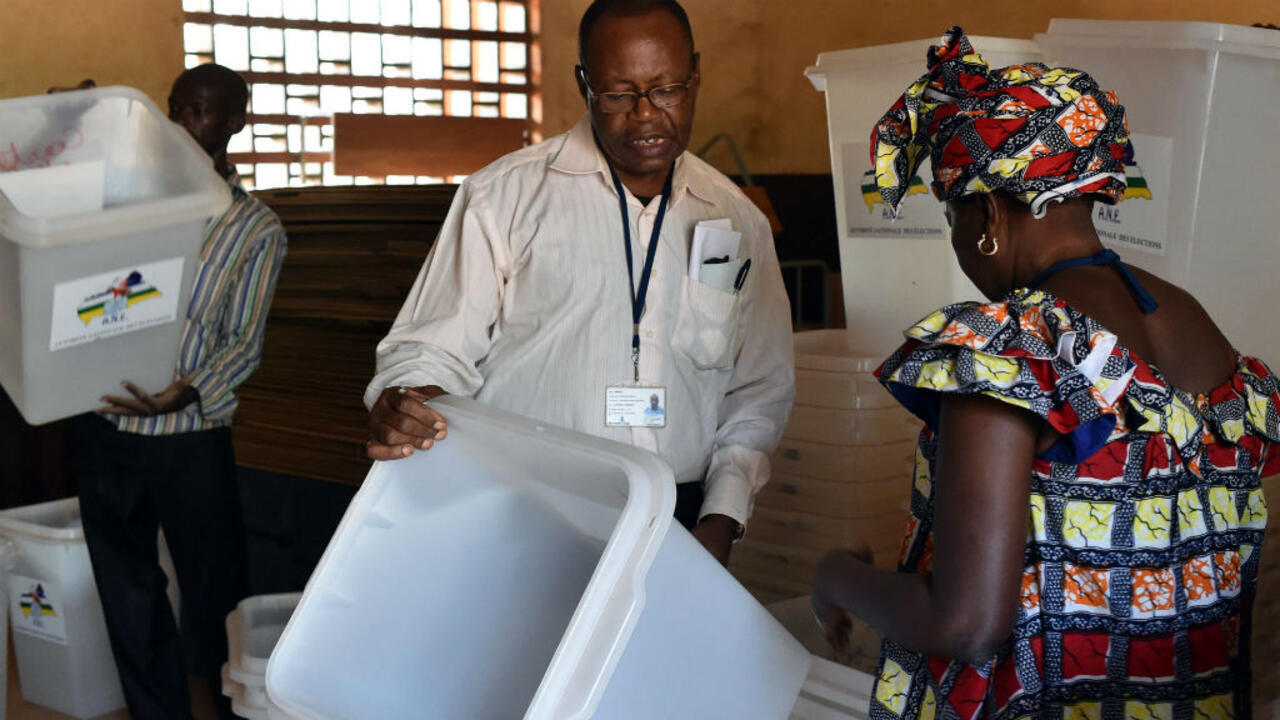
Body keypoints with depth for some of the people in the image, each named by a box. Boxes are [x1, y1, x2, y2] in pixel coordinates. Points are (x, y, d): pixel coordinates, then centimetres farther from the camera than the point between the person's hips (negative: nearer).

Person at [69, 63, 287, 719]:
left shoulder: (257, 229, -2)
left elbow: (244, 341, -6)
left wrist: (187, 394, -26)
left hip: (191, 437, -3)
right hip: (104, 425, 4)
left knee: (215, 592, 6)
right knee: (127, 592, 13)